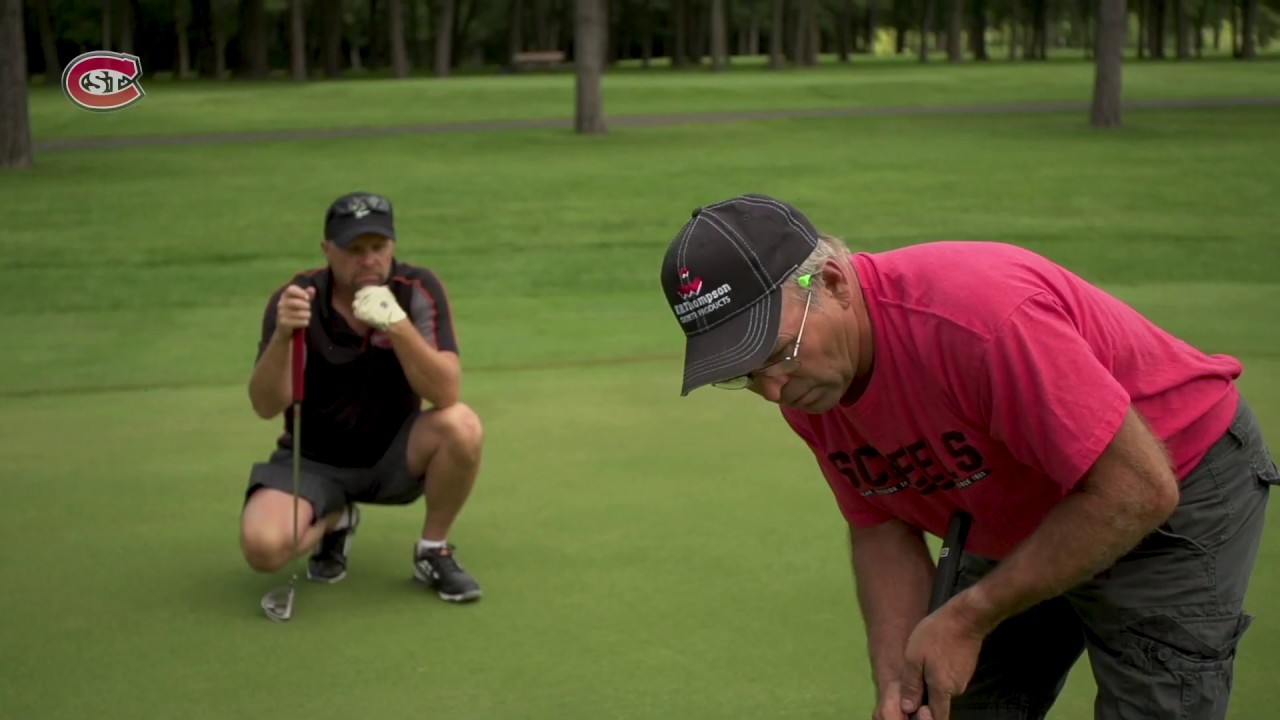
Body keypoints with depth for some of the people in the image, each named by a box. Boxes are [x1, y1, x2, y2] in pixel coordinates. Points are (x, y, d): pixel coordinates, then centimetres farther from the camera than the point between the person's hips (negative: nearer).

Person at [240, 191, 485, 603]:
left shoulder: (418, 290, -16)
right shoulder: (297, 300, -17)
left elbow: (445, 393, -27)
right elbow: (266, 407, -24)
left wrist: (397, 323, -40)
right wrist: (283, 334, -42)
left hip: (394, 457, 0)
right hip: (314, 462, 0)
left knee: (461, 426, -31)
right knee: (262, 544, -28)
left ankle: (433, 551, -4)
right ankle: (333, 521, 10)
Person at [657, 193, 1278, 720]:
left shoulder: (975, 314, -37)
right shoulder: (805, 382, -11)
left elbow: (1138, 489, -31)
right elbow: (880, 525, 1)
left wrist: (970, 617, -25)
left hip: (1179, 495, -7)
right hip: (1016, 524, 7)